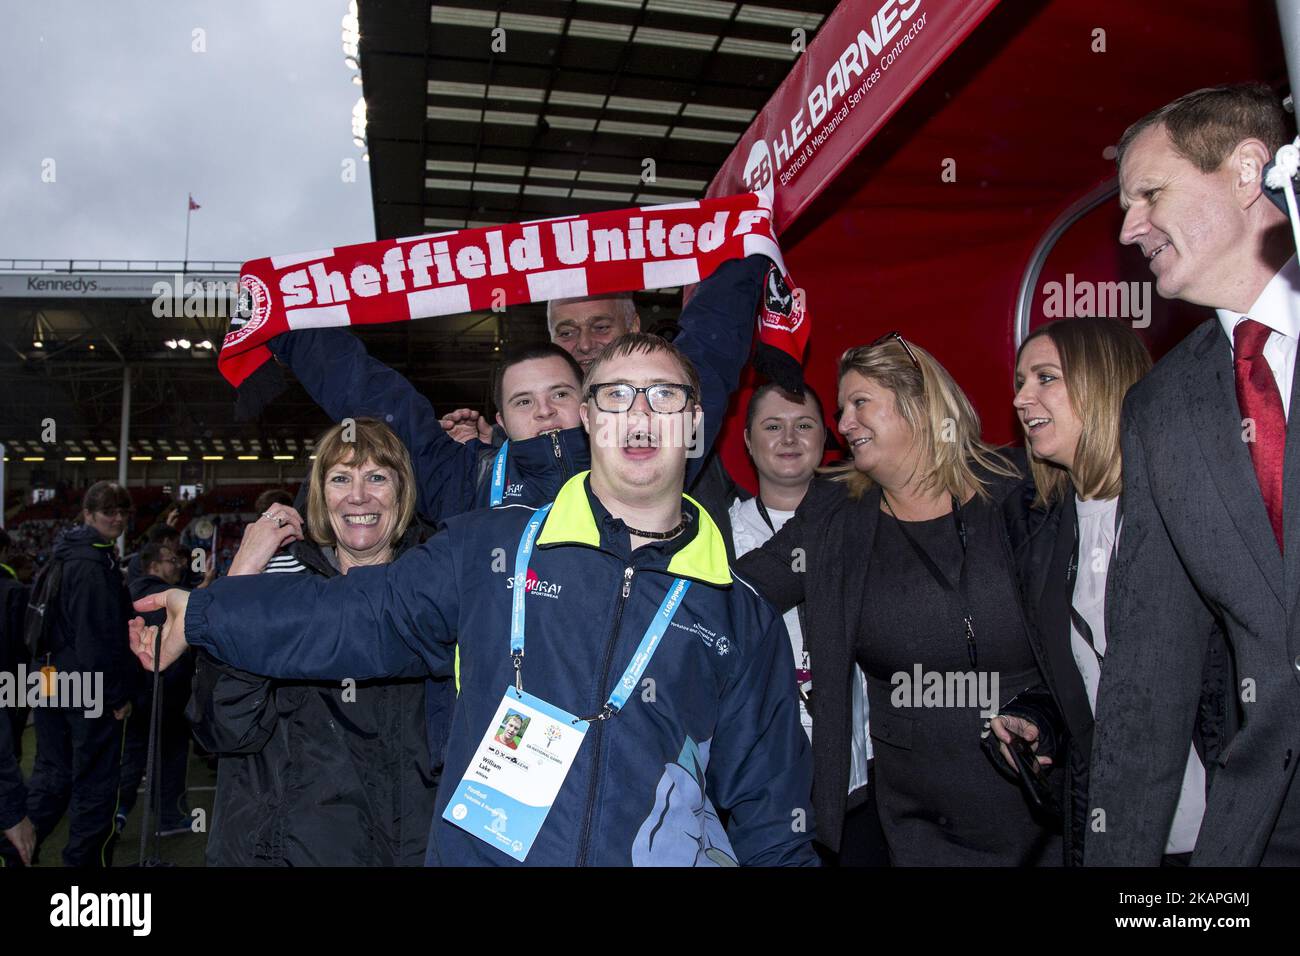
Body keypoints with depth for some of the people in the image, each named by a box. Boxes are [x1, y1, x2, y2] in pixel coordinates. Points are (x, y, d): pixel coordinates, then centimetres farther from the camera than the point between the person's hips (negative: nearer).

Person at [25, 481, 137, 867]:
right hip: (91, 690, -9)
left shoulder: (65, 555, 13)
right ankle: (84, 857, 12)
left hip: (54, 683, 9)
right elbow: (100, 636, -23)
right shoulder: (95, 564, -19)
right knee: (95, 781, 3)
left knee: (51, 775, 19)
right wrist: (118, 693, -18)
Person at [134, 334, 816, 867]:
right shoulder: (490, 551, 1)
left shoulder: (742, 619, 3)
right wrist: (202, 615, 8)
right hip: (479, 851, 0)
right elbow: (360, 616, 7)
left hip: (665, 855, 0)